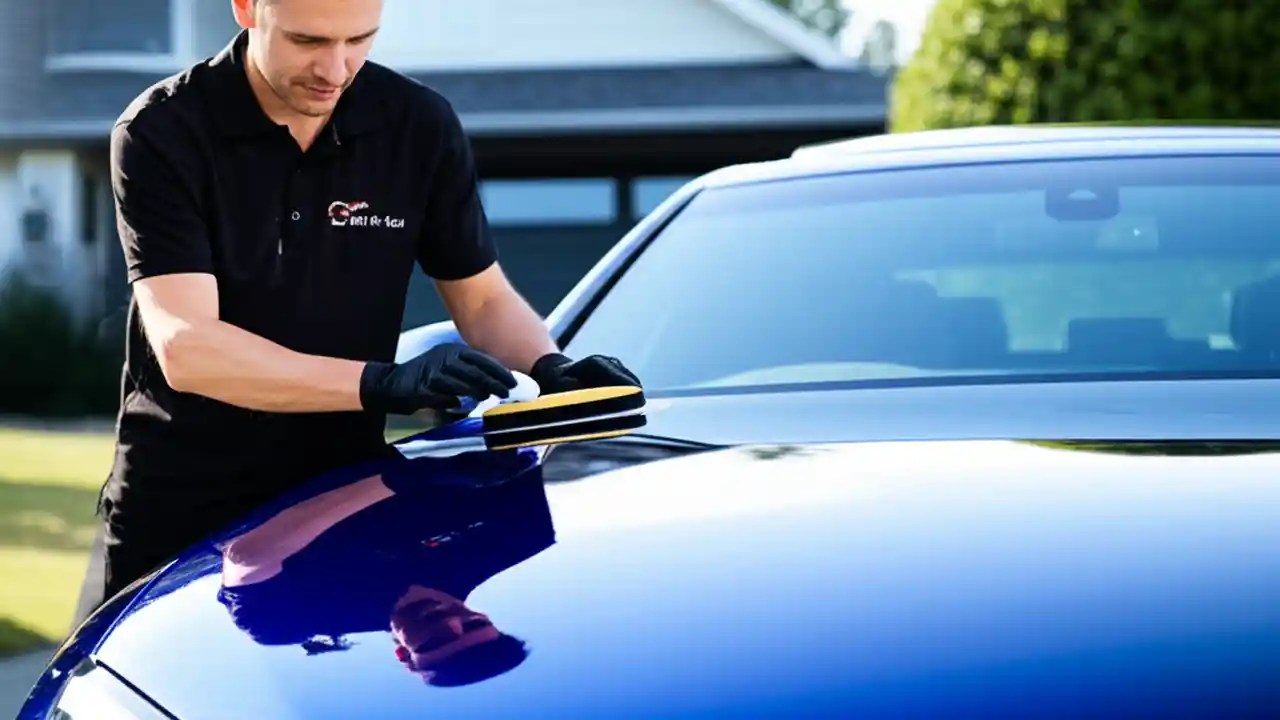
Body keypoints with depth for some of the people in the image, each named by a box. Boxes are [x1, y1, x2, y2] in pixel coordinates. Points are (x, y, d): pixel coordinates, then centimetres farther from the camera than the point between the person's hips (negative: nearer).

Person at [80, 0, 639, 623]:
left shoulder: (420, 126, -2)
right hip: (178, 516, -2)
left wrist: (552, 370, -16)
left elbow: (485, 298, 7)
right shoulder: (163, 134, -14)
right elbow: (185, 347, -25)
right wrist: (384, 384, -35)